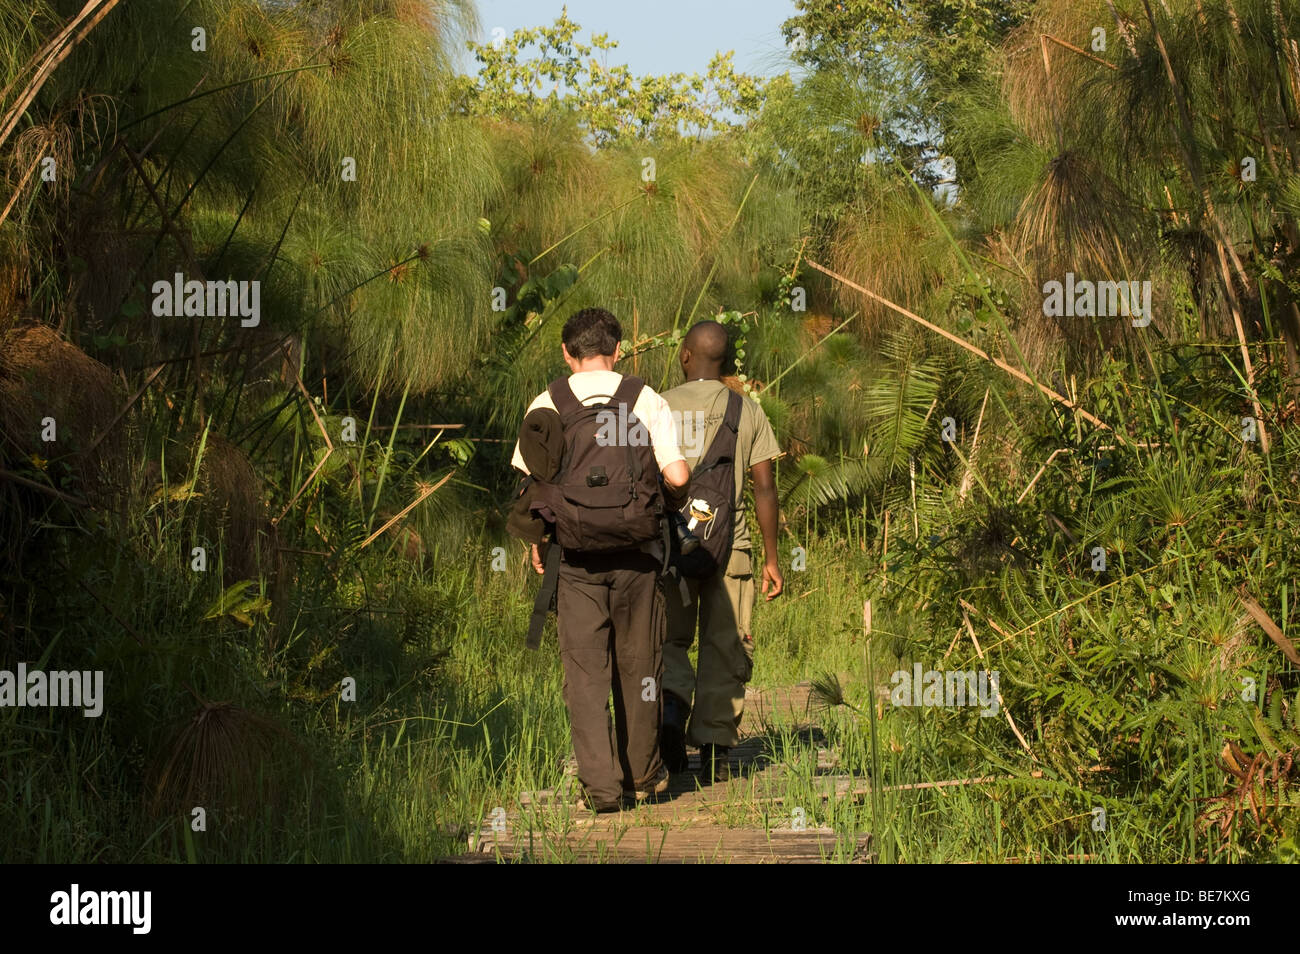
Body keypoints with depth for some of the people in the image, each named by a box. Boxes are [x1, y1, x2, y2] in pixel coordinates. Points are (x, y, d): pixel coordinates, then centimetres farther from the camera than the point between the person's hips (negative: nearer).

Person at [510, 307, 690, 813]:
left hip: (574, 557, 0)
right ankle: (644, 773, 27)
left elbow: (532, 483, -3)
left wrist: (538, 543, 12)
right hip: (636, 553, 0)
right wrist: (670, 497, 13)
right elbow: (677, 476, -10)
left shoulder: (546, 406, -1)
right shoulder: (646, 402, -2)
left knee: (585, 670, 4)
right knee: (638, 664, 14)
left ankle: (601, 784, -3)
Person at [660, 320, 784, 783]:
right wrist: (771, 559, 7)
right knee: (724, 652, 7)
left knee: (670, 642, 13)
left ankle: (673, 706, -15)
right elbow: (765, 488, 2)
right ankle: (715, 752, 4)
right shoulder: (748, 413, 4)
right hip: (729, 544, 1)